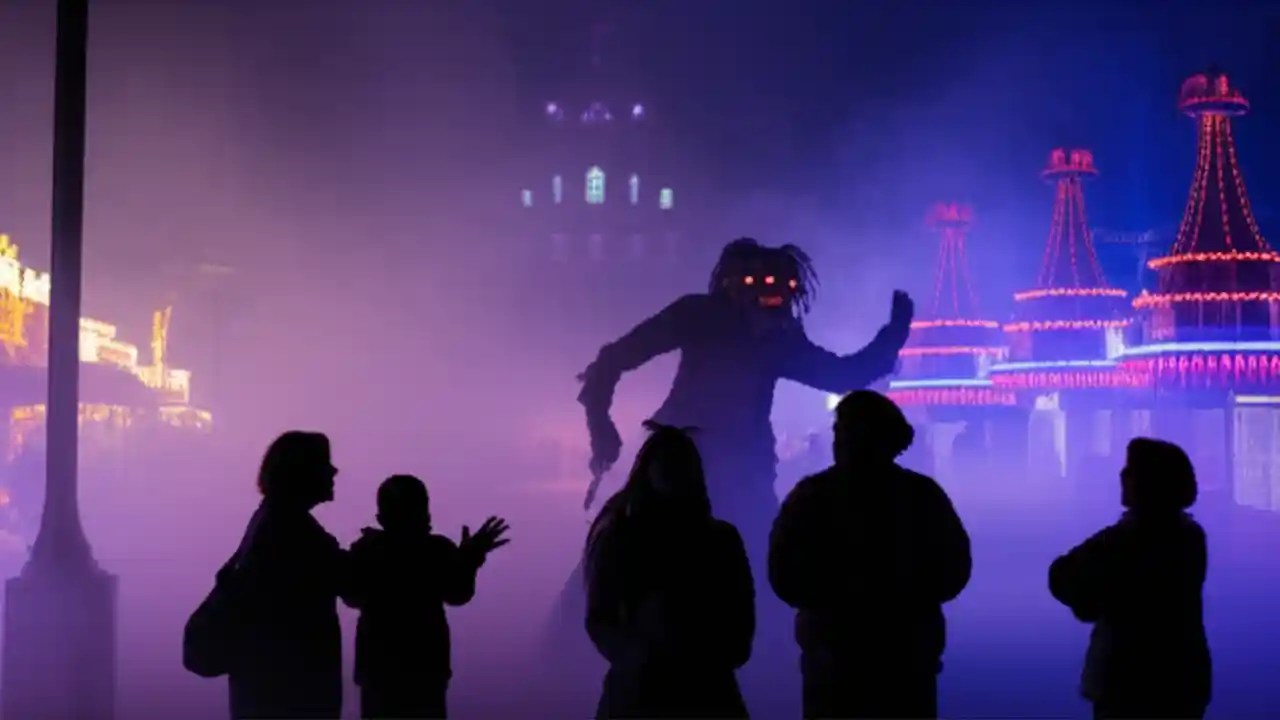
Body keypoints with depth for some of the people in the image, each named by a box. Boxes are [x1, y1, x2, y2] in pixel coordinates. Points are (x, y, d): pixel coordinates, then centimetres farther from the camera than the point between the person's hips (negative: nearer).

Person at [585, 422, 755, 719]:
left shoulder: (720, 538, 10)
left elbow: (740, 614, 10)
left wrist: (720, 656, -8)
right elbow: (599, 619, 1)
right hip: (638, 690, -1)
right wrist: (632, 654, -17)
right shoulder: (618, 538, 4)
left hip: (707, 691, 2)